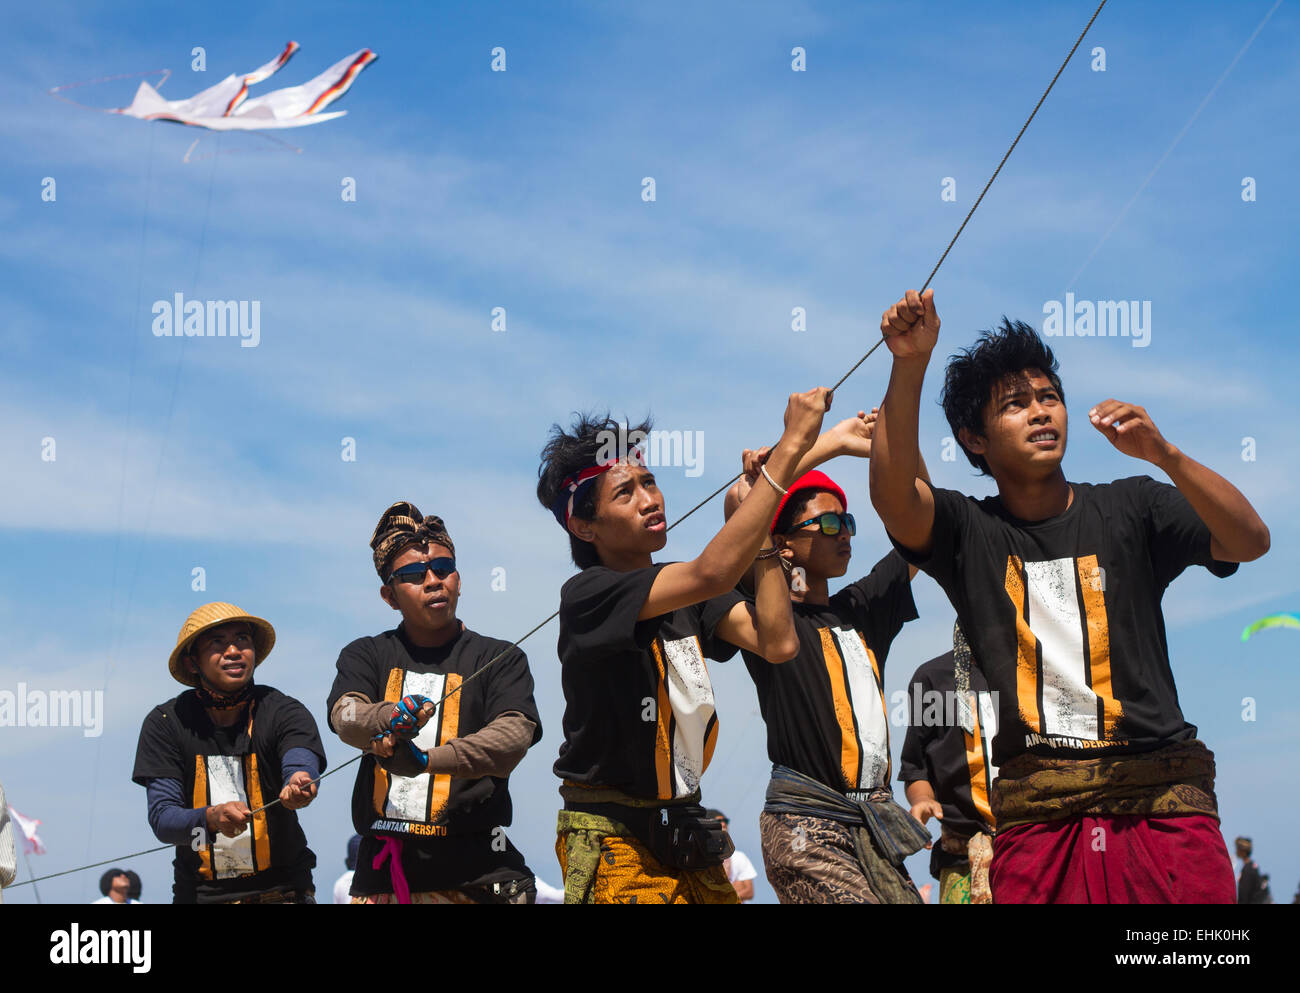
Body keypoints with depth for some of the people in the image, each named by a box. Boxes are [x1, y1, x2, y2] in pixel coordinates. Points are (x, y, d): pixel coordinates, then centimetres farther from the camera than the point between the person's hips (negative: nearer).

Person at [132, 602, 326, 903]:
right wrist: (211, 818, -30)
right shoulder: (166, 723, -2)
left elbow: (301, 760, -25)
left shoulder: (284, 711, -4)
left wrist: (298, 782, -48)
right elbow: (161, 818, -10)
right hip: (199, 892, 1)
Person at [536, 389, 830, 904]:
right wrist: (790, 447, -31)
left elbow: (776, 643, -8)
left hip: (681, 826, 7)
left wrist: (759, 525, -9)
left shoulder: (683, 591, 7)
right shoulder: (587, 596, -16)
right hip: (613, 840, -7)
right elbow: (713, 574, -31)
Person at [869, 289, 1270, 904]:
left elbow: (1250, 542, -5)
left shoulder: (1129, 508, 9)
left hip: (1161, 796, 0)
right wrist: (909, 366, -24)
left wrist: (1165, 456, -20)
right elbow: (892, 494, -11)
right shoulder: (968, 532, 10)